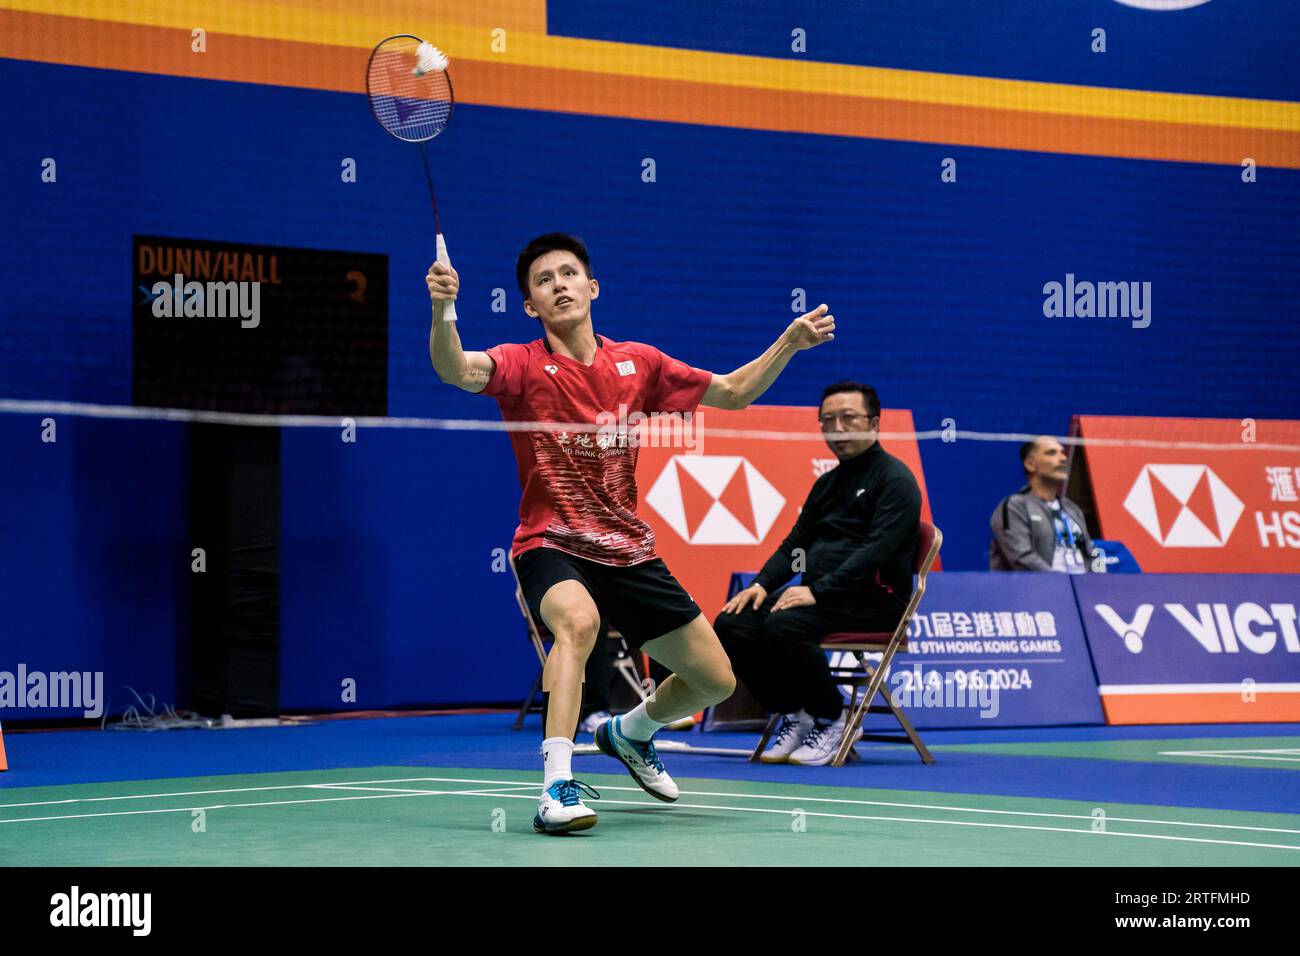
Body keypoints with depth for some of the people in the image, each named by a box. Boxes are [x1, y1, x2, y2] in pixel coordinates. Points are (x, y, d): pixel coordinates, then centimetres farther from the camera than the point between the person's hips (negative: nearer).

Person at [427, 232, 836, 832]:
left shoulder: (637, 363, 3)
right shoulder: (524, 366, -9)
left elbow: (732, 392, 13)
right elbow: (455, 370, -31)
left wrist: (789, 343, 1)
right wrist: (442, 311, -50)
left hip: (629, 552, 5)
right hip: (551, 547, -5)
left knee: (715, 681, 10)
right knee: (578, 621, -40)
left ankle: (629, 733, 42)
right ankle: (557, 787, -41)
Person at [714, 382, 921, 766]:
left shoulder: (895, 479, -4)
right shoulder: (827, 483, 21)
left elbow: (876, 550, -16)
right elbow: (795, 544, 22)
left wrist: (818, 591, -24)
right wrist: (761, 584, 2)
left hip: (873, 600, -8)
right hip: (820, 596, 8)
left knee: (784, 626, -33)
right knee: (731, 624, -13)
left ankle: (835, 719, -12)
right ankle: (793, 714, -1)